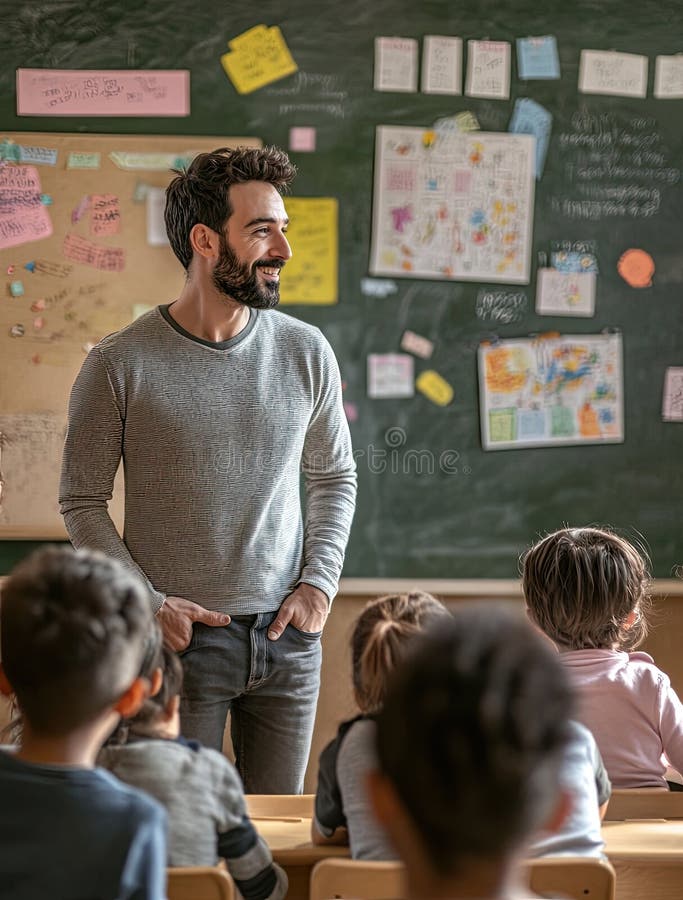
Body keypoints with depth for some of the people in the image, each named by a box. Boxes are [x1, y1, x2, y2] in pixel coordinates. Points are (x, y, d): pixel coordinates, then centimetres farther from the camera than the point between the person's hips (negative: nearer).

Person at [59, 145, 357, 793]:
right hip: (180, 641, -3)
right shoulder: (120, 364, -8)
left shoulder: (306, 352, 3)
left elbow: (335, 477, 14)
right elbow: (82, 503, -2)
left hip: (287, 636, 3)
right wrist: (149, 603, -11)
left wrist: (319, 582, 1)